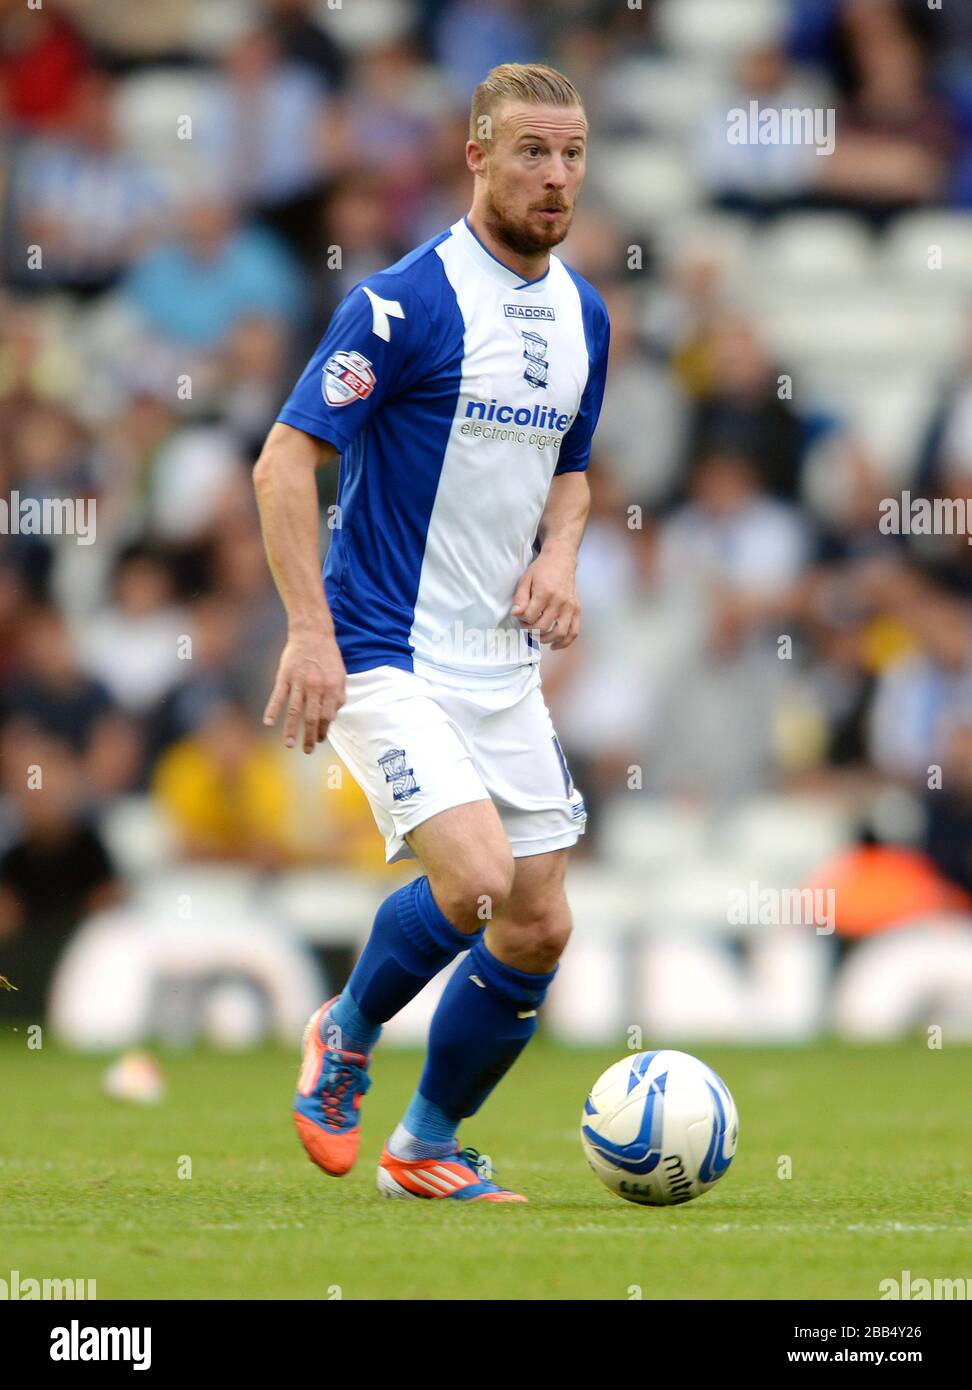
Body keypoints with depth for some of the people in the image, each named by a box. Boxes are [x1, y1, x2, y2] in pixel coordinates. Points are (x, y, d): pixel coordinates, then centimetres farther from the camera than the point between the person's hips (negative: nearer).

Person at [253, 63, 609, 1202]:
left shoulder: (582, 314, 9)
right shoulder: (405, 301, -14)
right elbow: (285, 458, -15)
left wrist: (559, 553, 1)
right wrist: (311, 630, -23)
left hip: (506, 667, 7)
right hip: (387, 661, -7)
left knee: (539, 928, 5)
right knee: (474, 877, -24)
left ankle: (426, 1147, 23)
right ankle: (344, 1041, 5)